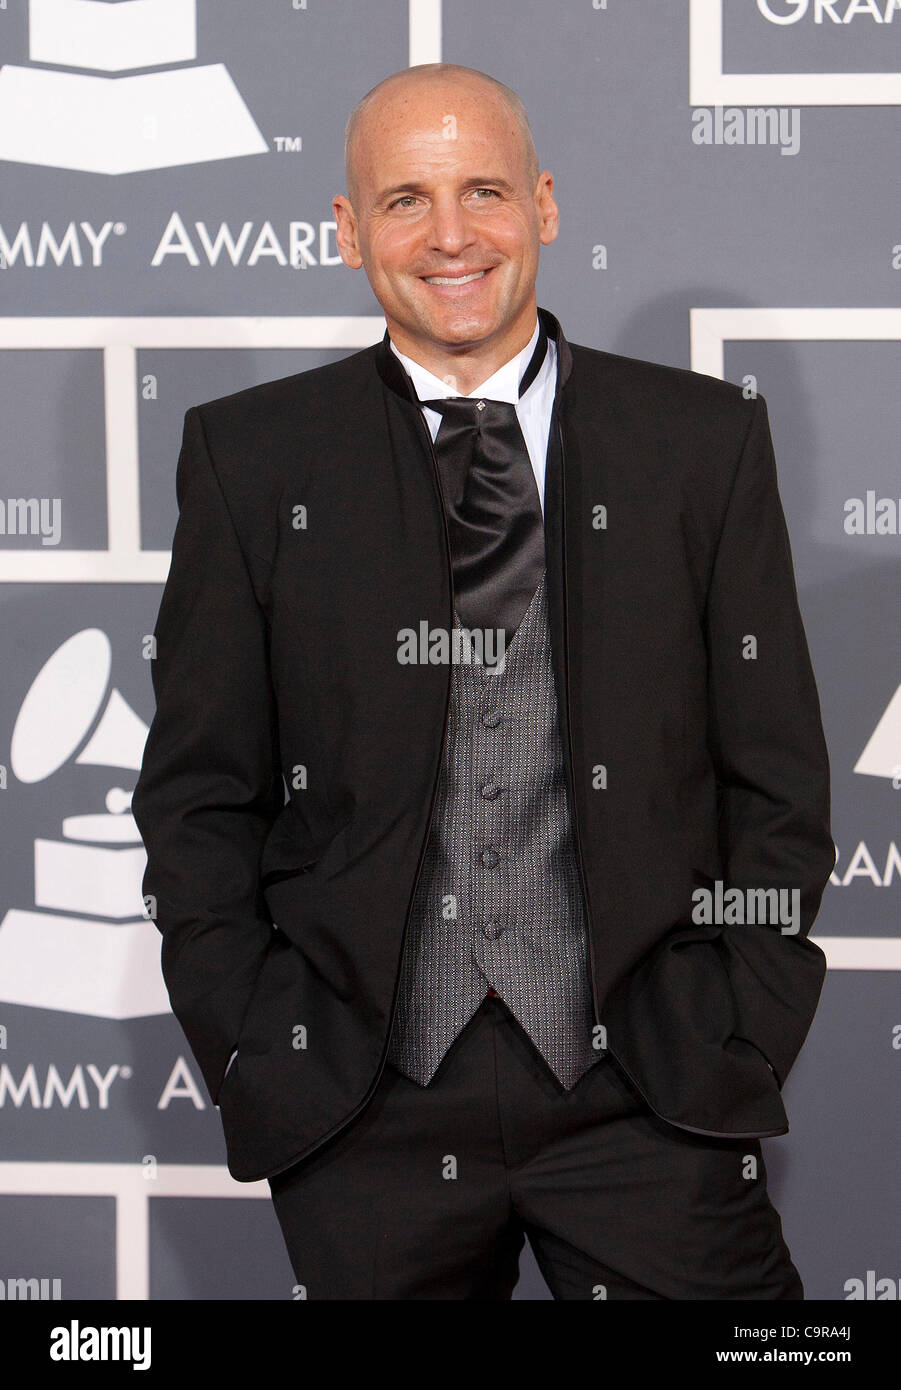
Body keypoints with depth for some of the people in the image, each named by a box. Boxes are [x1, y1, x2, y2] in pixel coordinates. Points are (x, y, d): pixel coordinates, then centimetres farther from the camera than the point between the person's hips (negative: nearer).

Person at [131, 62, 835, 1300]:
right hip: (361, 1106, 0)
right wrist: (257, 1057, -2)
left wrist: (741, 1037, -1)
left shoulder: (703, 441, 6)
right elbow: (198, 795, 6)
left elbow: (776, 774, 7)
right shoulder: (250, 457, 6)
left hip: (650, 1101, 0)